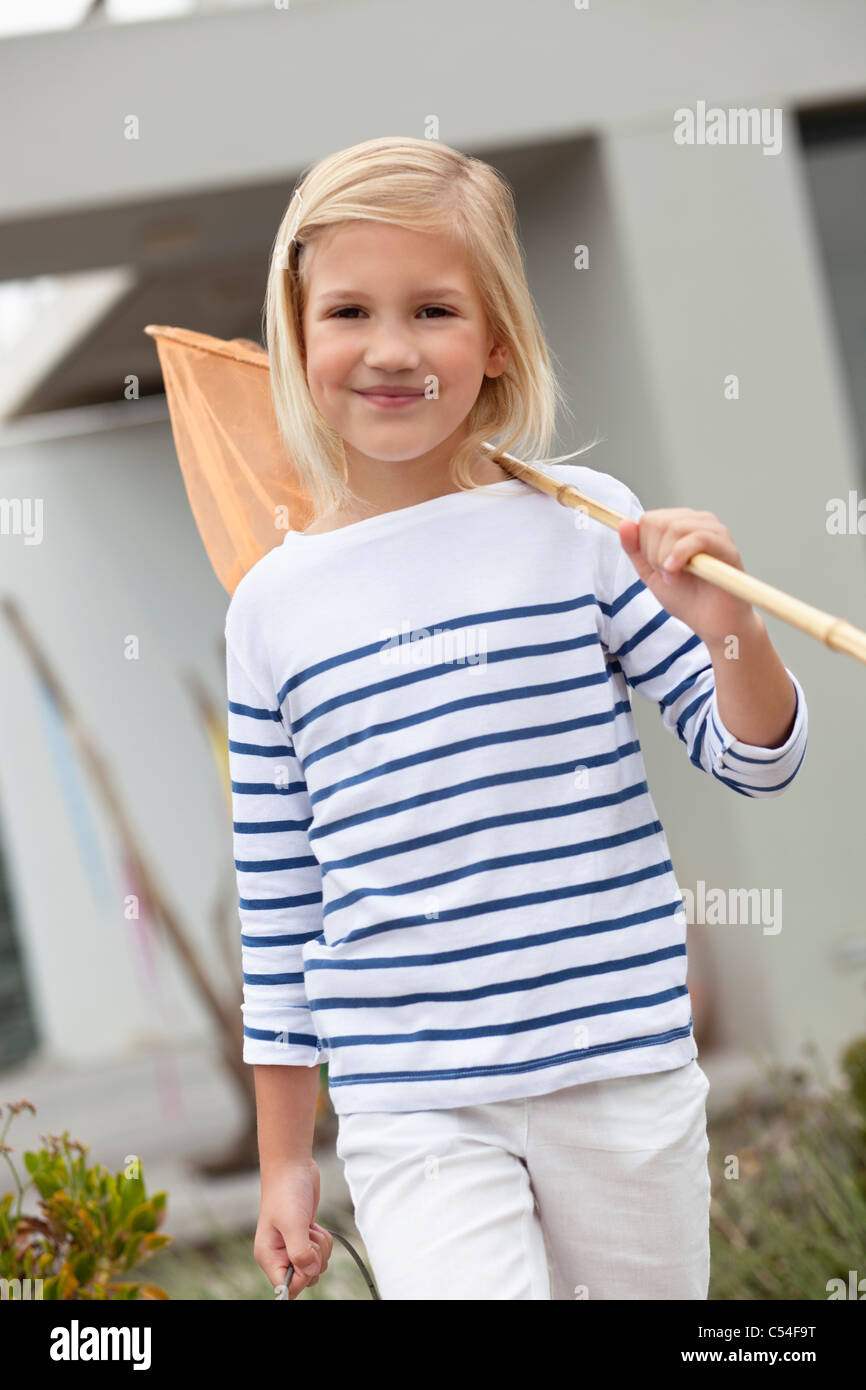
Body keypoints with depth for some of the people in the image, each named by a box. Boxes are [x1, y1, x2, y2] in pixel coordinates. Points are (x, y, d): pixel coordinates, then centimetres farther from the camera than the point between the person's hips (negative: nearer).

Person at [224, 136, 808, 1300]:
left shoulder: (581, 524, -2)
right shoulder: (272, 607, 2)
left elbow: (753, 761, 3)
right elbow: (275, 909, 9)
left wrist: (727, 628, -19)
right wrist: (284, 1160, 13)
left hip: (624, 1080, 1)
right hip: (409, 1109, 0)